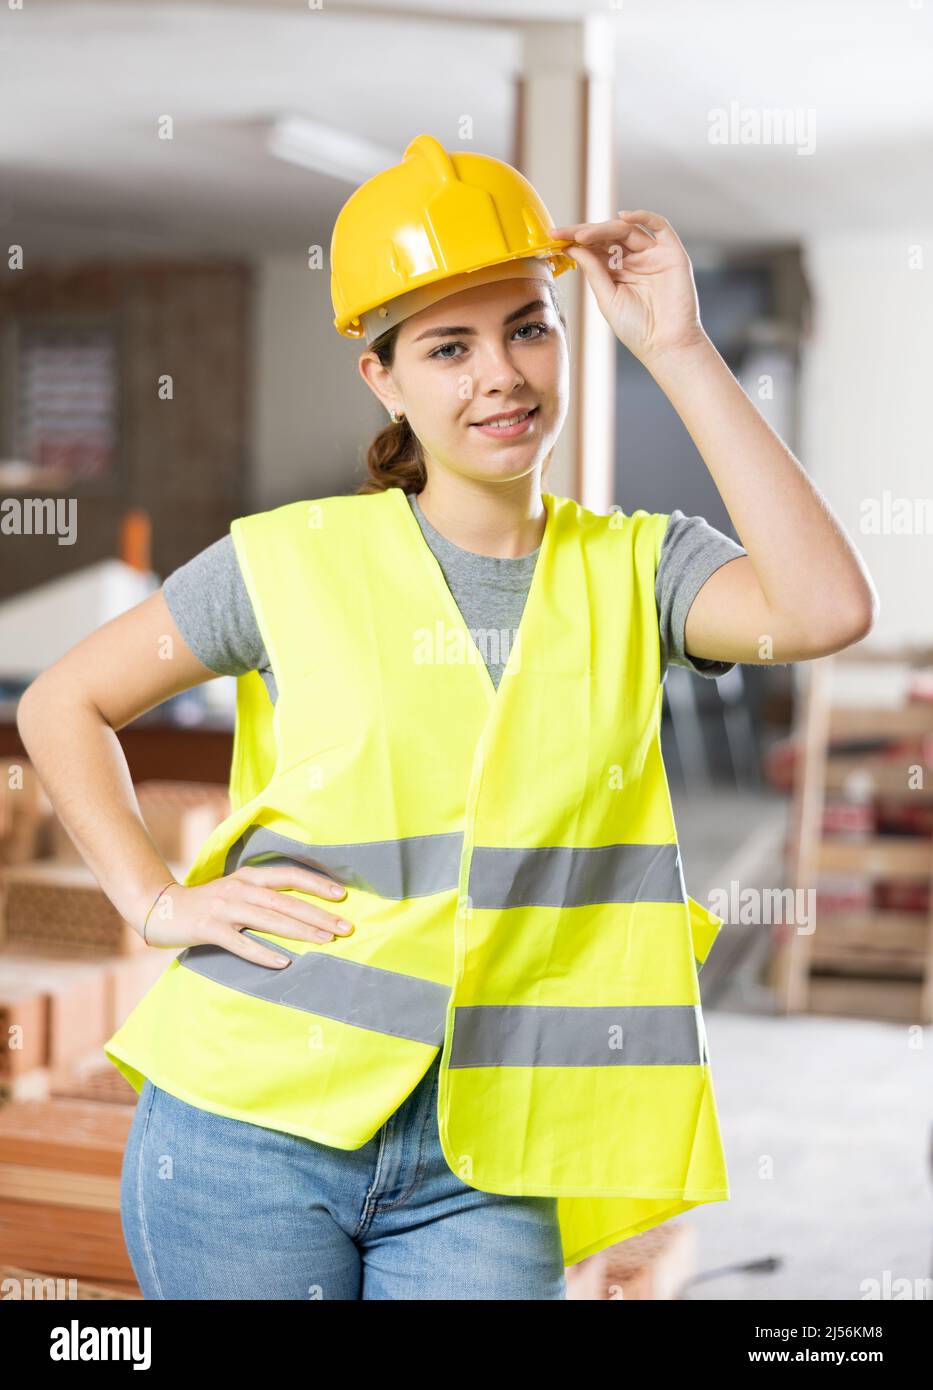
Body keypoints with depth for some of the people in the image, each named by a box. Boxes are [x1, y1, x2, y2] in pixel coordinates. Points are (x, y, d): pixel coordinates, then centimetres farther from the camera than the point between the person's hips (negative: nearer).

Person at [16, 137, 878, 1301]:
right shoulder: (295, 560, -1)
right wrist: (155, 900, -3)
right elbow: (62, 704, 9)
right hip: (255, 1126, -1)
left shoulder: (634, 571, 2)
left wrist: (680, 351, -14)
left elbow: (826, 609, -18)